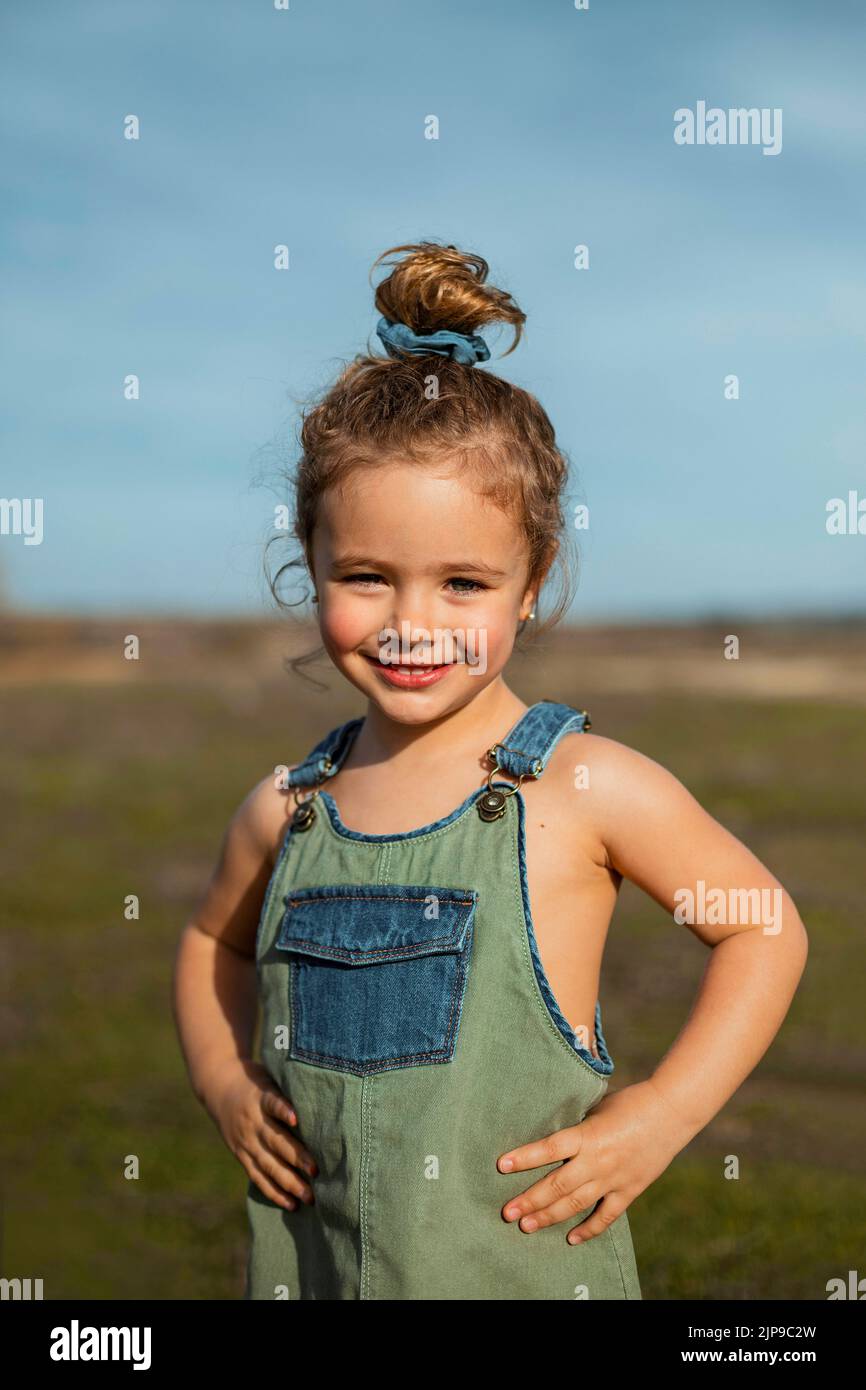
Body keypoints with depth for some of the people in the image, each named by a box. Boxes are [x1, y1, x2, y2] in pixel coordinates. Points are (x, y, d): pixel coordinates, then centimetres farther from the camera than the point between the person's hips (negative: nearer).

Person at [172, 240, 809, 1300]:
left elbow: (763, 929, -4)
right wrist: (220, 1080, 5)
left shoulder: (586, 788, -13)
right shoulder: (288, 805, 0)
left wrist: (662, 1116, -9)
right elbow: (215, 939, 20)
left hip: (521, 1259, -3)